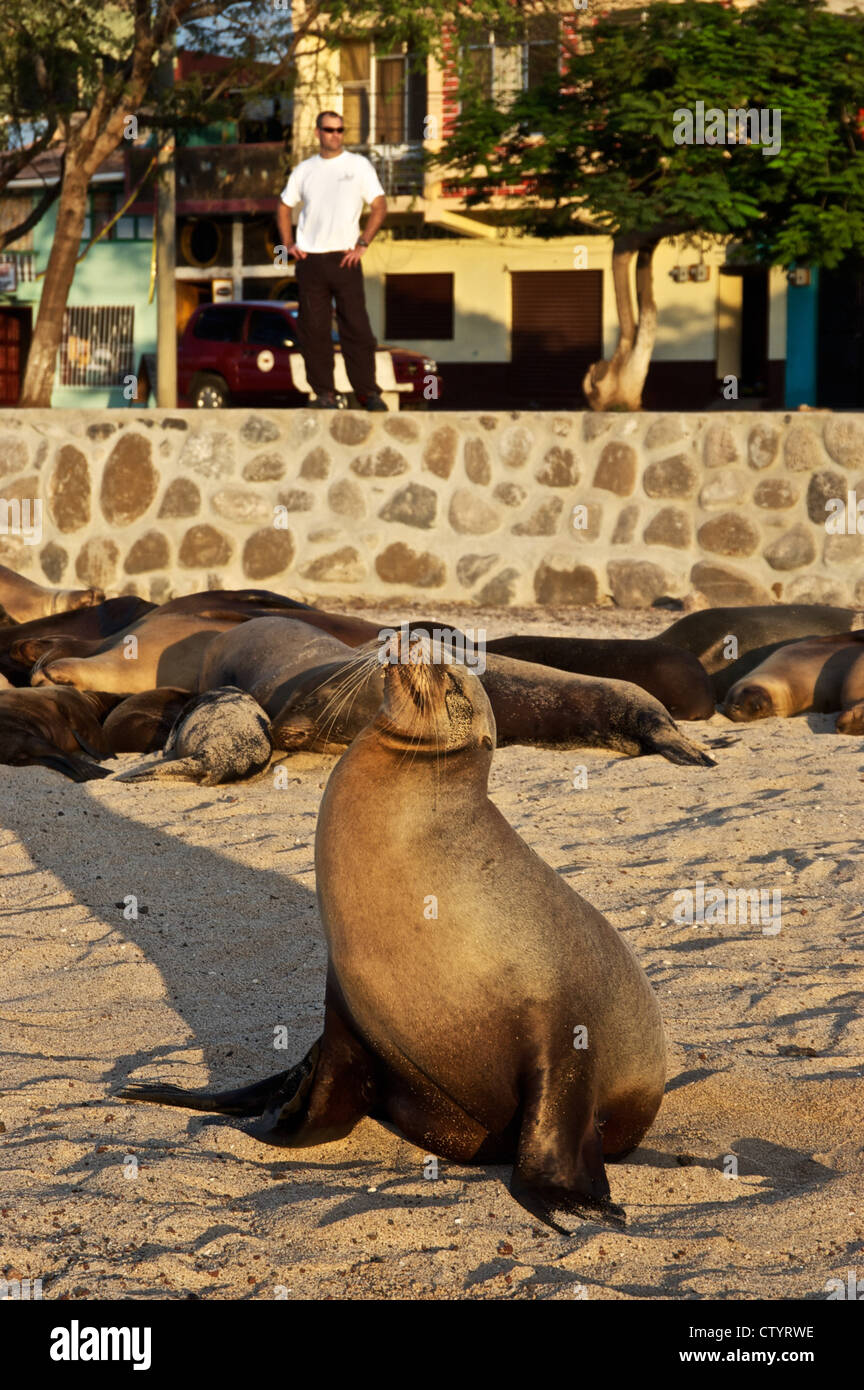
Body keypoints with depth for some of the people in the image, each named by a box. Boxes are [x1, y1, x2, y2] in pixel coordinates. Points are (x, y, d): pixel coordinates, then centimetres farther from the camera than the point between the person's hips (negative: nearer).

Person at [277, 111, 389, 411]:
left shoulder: (358, 165, 4)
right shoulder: (304, 170, 11)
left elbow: (379, 206, 3)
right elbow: (284, 207, 22)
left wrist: (362, 243, -6)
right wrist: (289, 244, 9)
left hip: (345, 259, -2)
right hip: (310, 260, 2)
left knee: (356, 327, -5)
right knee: (314, 329, 1)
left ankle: (368, 391, -2)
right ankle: (324, 392, 6)